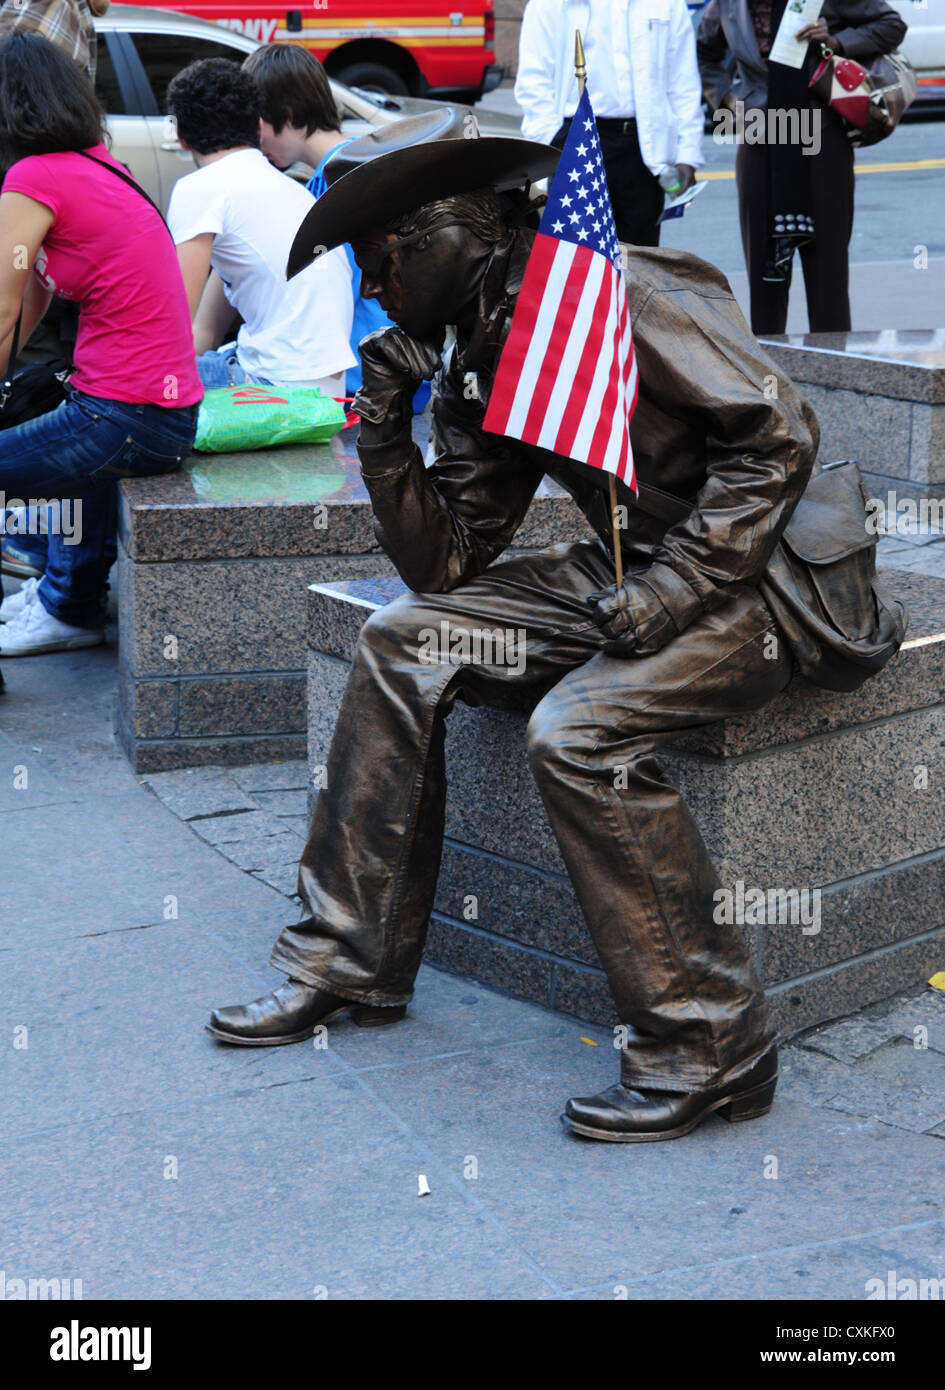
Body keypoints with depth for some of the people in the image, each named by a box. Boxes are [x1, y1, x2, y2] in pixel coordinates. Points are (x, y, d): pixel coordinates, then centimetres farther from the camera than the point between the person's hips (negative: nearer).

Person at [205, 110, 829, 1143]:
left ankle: (707, 1044, -17)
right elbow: (444, 566, 10)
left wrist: (673, 592, -22)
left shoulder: (617, 292, -16)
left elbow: (776, 434, -20)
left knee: (575, 731, -31)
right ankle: (351, 959, 6)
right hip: (632, 574, 9)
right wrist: (384, 430, -2)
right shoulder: (476, 367, 11)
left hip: (752, 583, -9)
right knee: (402, 642, -1)